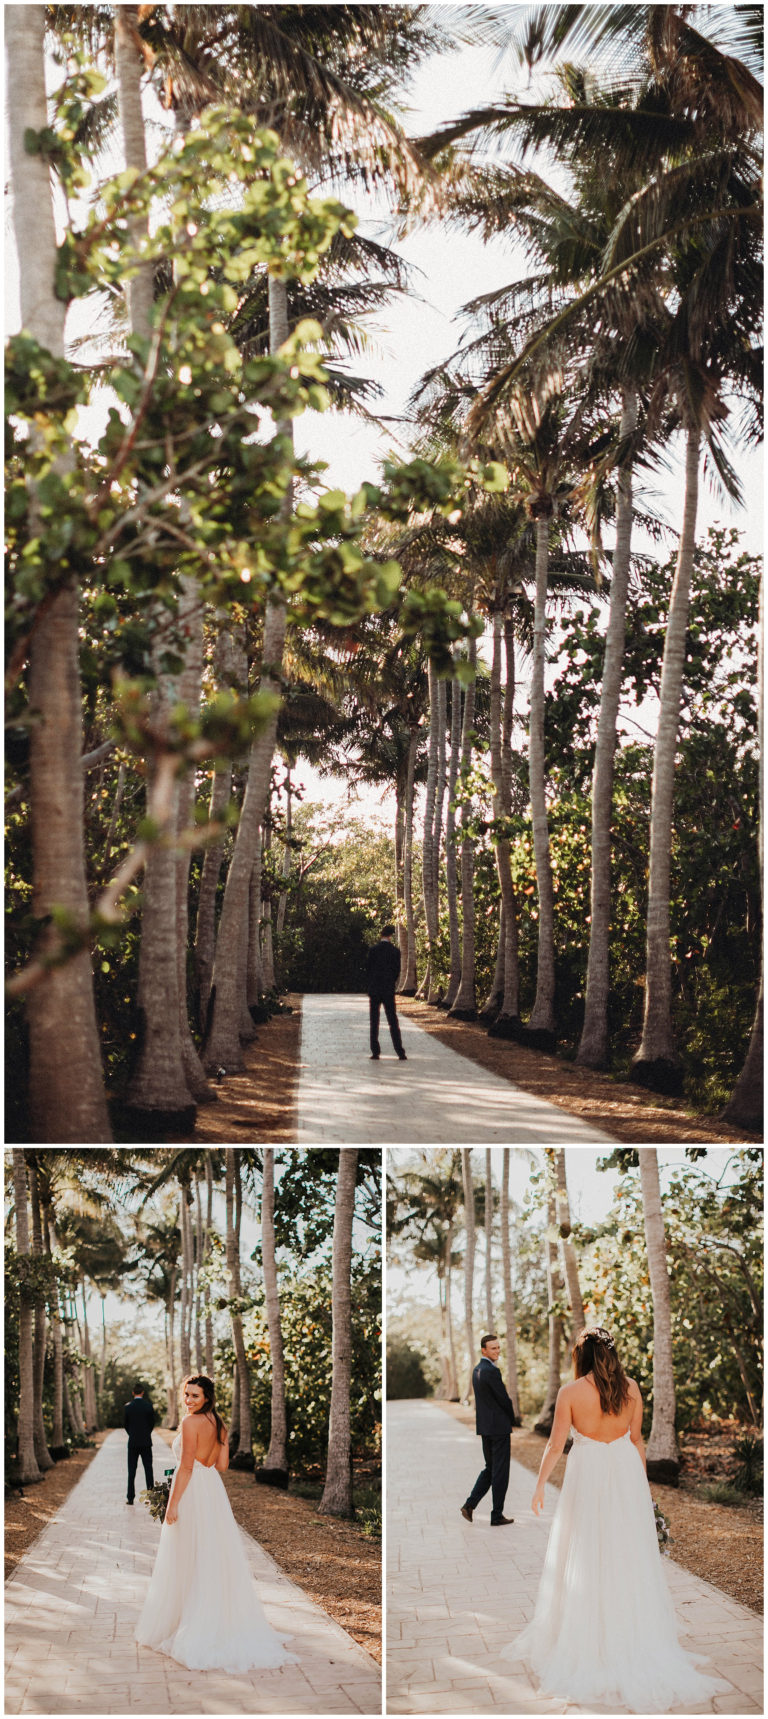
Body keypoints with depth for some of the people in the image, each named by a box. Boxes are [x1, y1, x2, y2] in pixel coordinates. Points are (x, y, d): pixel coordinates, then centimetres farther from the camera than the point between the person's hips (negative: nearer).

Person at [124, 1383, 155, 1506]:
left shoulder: (127, 1407, -5)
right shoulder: (148, 1406, -6)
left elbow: (126, 1424, 3)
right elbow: (152, 1423, 2)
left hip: (133, 1442, 0)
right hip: (146, 1442, 0)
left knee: (131, 1471, 5)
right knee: (148, 1469, 6)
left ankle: (130, 1497, 3)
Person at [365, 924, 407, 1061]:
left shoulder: (373, 950, -5)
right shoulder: (395, 951, -2)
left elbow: (368, 970, -3)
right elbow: (397, 972, 1)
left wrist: (368, 989, 8)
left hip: (374, 989, -1)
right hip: (388, 991, 1)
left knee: (374, 1022, 5)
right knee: (393, 1022, 4)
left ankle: (375, 1052, 1)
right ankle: (400, 1053, -1)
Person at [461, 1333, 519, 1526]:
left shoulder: (477, 1369, 11)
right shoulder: (491, 1371, -18)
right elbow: (504, 1399, -14)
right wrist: (513, 1420, 4)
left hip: (484, 1425, 9)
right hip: (498, 1426, -9)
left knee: (490, 1468, 18)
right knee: (500, 1472, 1)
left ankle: (470, 1504, 9)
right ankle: (497, 1516, 7)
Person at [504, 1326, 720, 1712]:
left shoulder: (570, 1392, -11)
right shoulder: (631, 1387, -1)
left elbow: (556, 1445, -8)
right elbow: (636, 1440, 5)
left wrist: (540, 1486, 4)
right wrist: (639, 1482, 16)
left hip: (588, 1477, -3)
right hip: (627, 1474, 3)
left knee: (585, 1563, 9)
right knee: (630, 1562, 10)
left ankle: (584, 1646, 17)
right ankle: (637, 1646, 13)